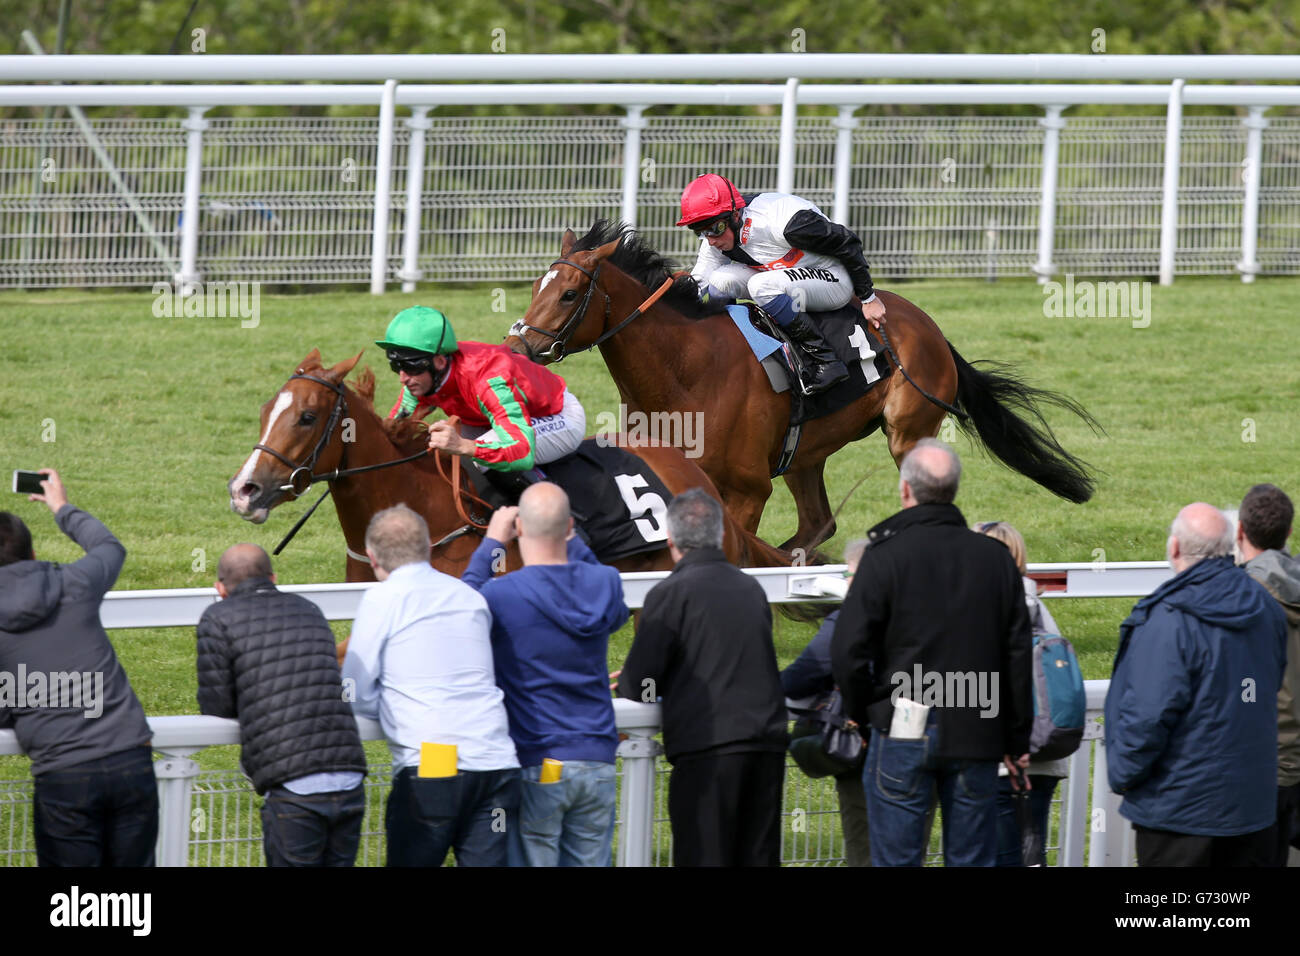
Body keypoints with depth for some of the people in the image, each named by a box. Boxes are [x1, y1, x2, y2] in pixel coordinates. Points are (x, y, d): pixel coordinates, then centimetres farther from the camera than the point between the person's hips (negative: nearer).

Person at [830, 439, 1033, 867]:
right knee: (973, 861, 8)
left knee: (897, 860, 1)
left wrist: (863, 712, 8)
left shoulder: (885, 556, -7)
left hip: (904, 735, -3)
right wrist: (1017, 739, 17)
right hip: (977, 736, 3)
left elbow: (848, 652, -10)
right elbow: (1018, 654, 9)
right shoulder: (995, 559, 5)